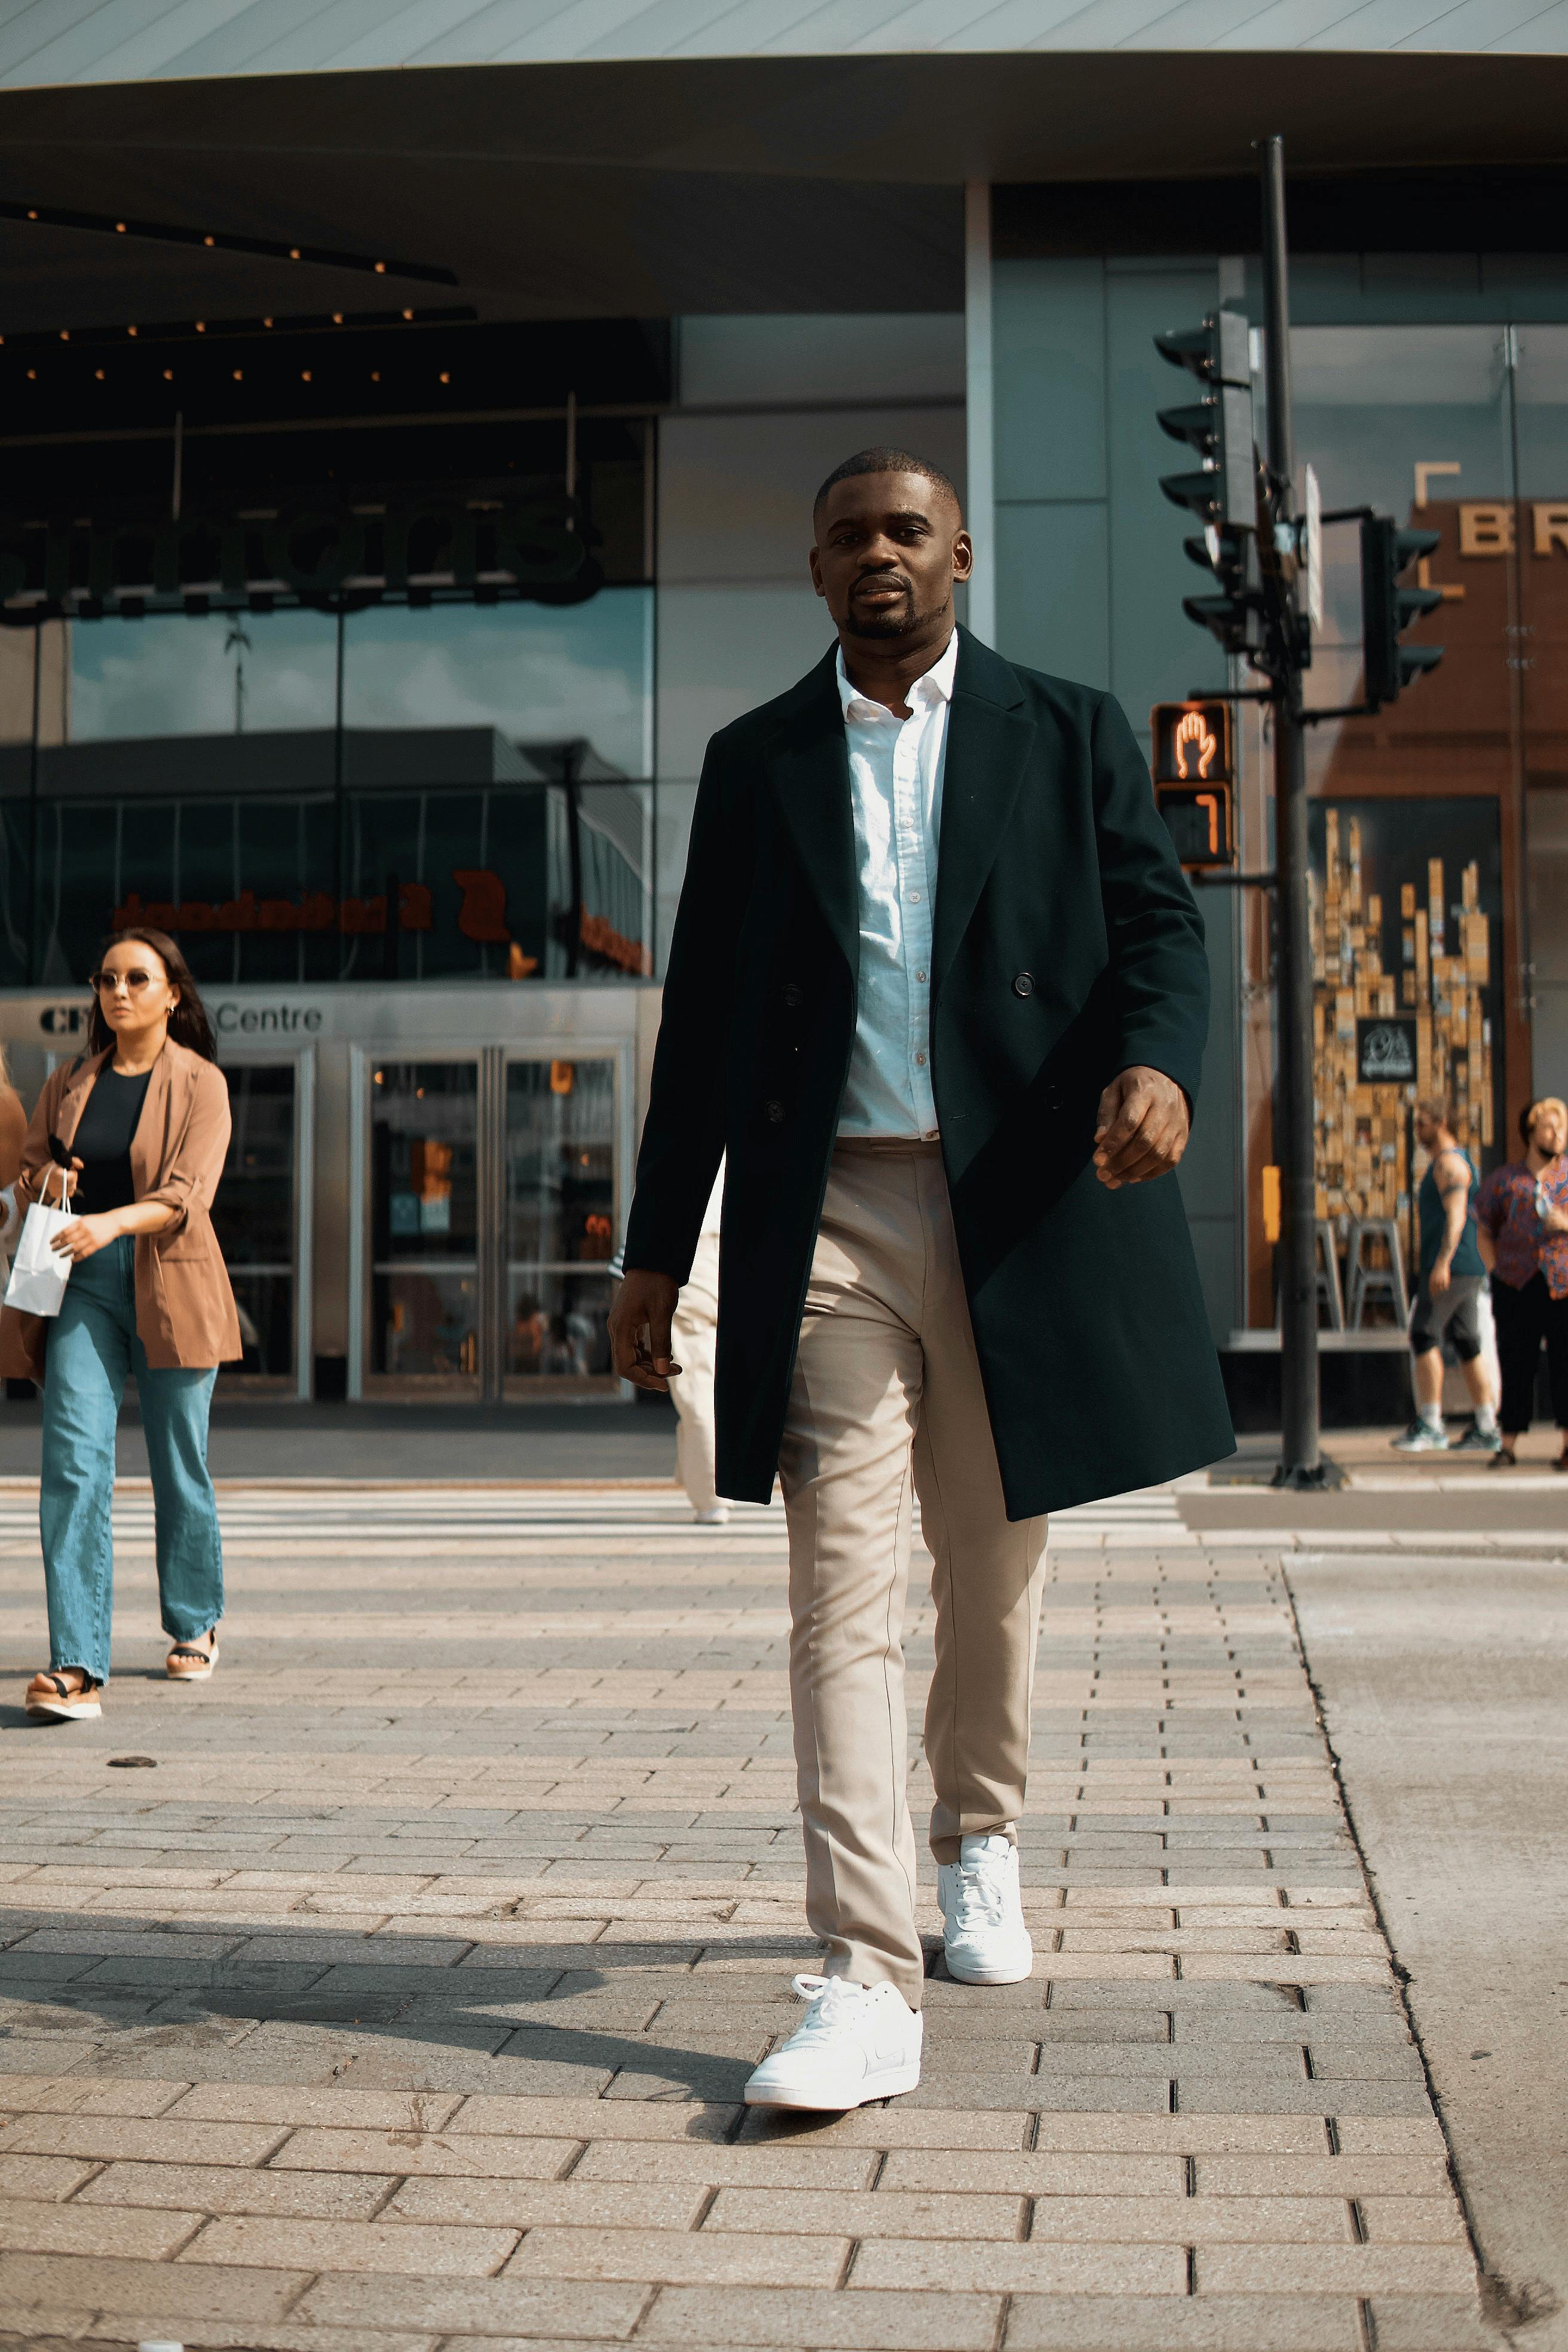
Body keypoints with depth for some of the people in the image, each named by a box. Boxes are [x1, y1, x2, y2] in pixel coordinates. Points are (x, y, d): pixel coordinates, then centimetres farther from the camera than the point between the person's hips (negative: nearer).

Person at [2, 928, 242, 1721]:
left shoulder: (200, 1083, -1)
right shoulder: (68, 1084, 12)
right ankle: (76, 1668, -17)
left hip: (168, 1286, -2)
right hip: (80, 1286, 3)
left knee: (179, 1467, 7)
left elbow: (184, 1195, -13)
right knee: (73, 1462, -12)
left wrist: (111, 1222, -30)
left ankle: (195, 1626, 31)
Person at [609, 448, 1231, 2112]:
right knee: (842, 1584, -8)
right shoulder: (755, 761, 12)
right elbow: (704, 1013, 12)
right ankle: (865, 1984, -7)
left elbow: (1154, 917, 3)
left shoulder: (1067, 732, 10)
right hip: (827, 1215, 0)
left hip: (1020, 1206, 0)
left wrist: (1156, 1057, -21)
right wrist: (658, 1248, 9)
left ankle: (979, 1837, 40)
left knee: (992, 1567, 13)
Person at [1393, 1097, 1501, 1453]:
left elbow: (1456, 1215, -20)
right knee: (1468, 1344, 7)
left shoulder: (1448, 1162, -10)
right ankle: (1486, 1429, 6)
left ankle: (1429, 1425, -11)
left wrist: (1442, 1263, -28)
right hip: (1469, 1268, 10)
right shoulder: (1460, 1161, 22)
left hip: (1451, 1266, -10)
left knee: (1424, 1336, -10)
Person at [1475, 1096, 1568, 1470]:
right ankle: (1508, 1444, 9)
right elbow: (1484, 1231, 15)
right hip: (1517, 1286, 1)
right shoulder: (1504, 1180, 8)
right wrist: (1498, 1269, 4)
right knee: (1515, 1365, 3)